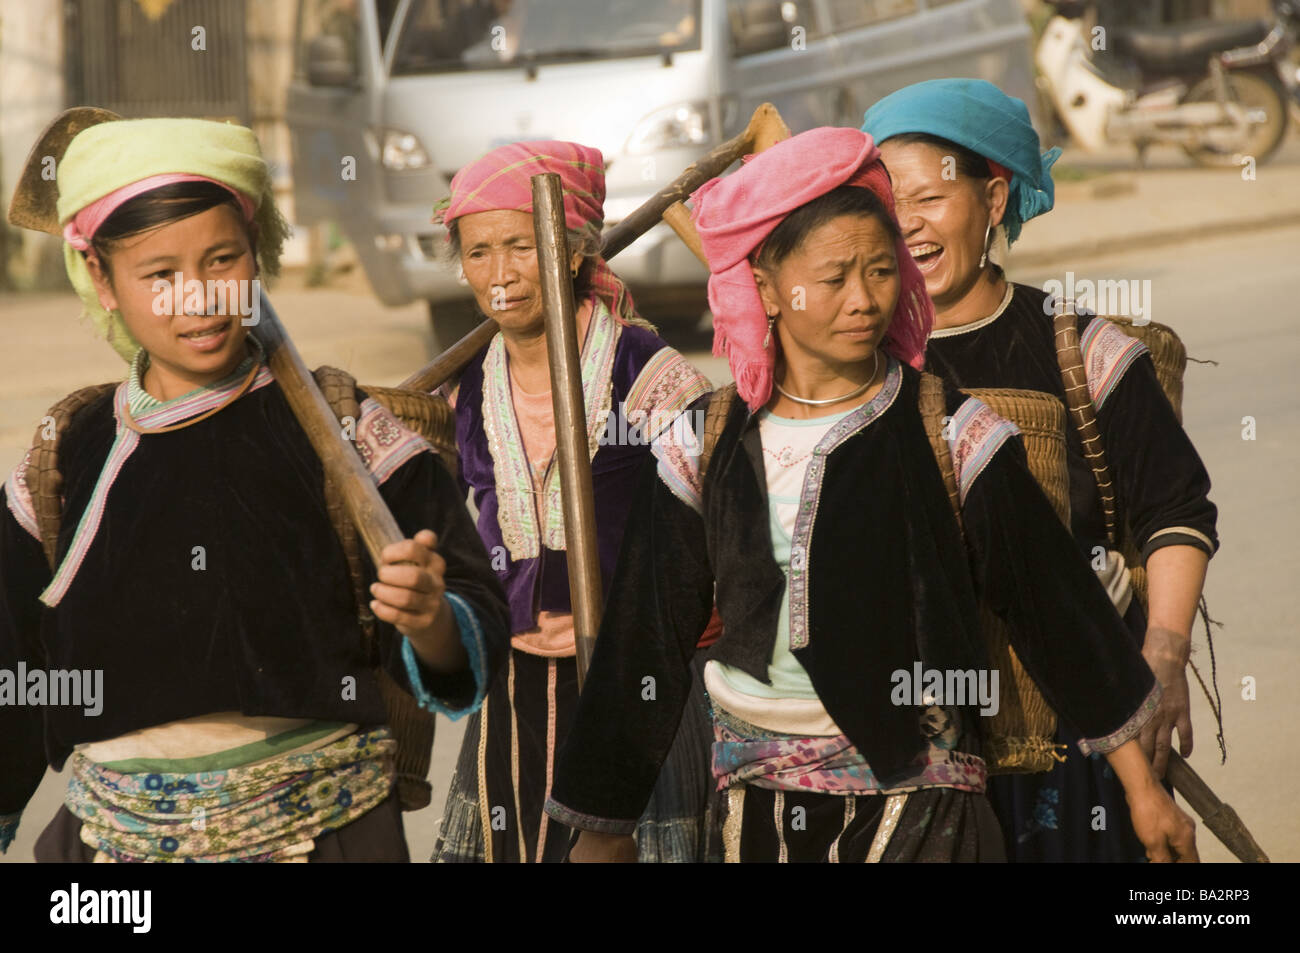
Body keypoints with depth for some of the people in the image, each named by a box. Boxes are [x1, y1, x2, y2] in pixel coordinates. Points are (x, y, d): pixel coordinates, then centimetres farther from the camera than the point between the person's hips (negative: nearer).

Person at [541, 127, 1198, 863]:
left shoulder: (950, 433, -4)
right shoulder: (708, 450, 2)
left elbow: (1057, 606, 0)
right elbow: (647, 644, 7)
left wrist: (1143, 788, 2)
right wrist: (602, 828, 9)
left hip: (917, 808, -2)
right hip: (760, 808, 3)